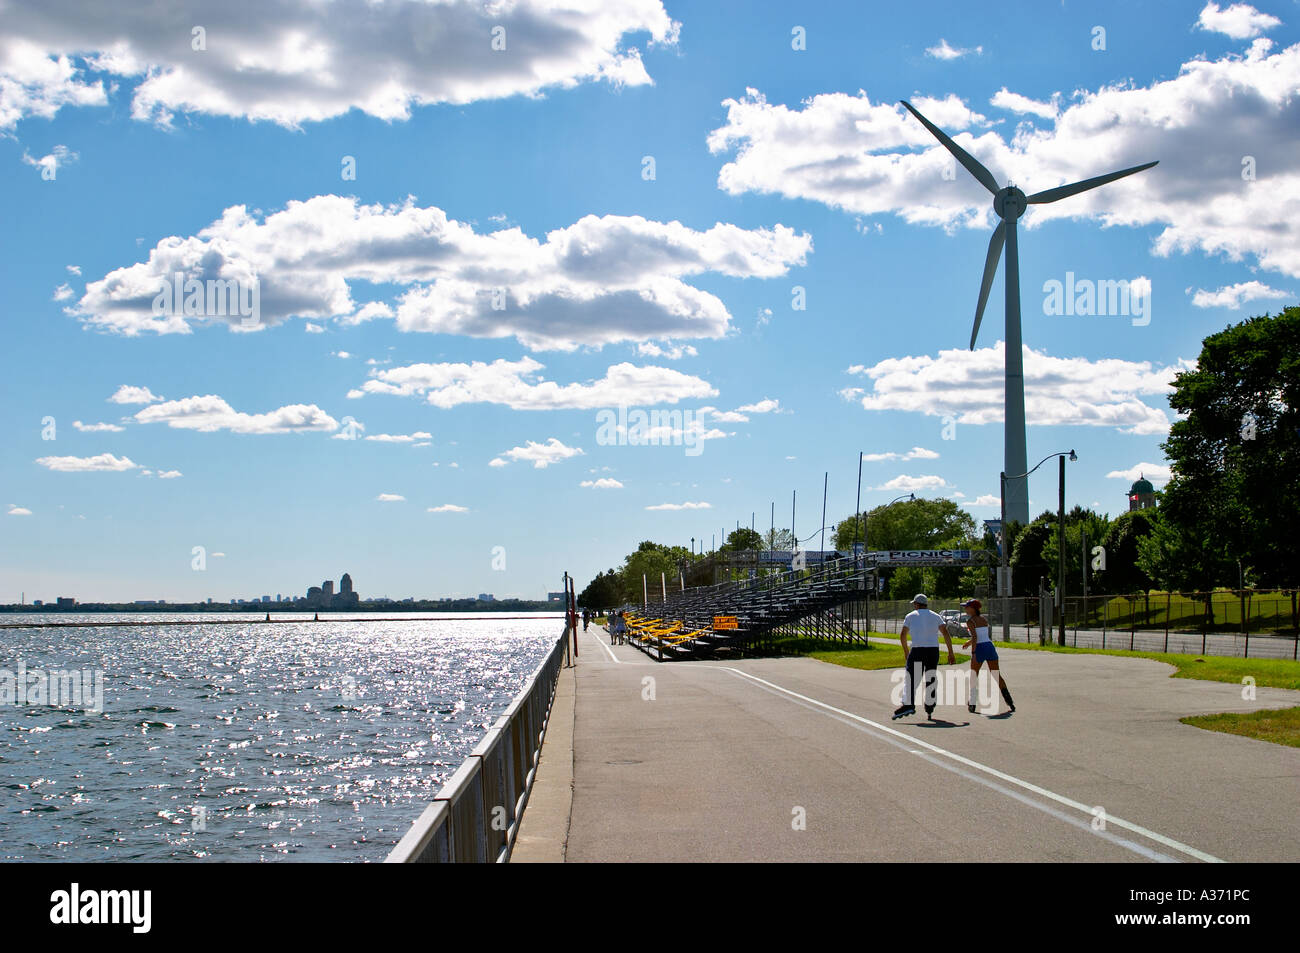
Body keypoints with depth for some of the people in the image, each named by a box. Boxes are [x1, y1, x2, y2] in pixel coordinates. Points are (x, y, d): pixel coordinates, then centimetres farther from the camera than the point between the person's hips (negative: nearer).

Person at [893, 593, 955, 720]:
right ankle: (929, 711, 15)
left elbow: (903, 635, 7)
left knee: (911, 678, -6)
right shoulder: (936, 616, 15)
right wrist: (950, 653, 5)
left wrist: (905, 652, 19)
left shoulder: (910, 616, 9)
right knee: (930, 679, 11)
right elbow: (946, 633, 6)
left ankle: (908, 704, -25)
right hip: (934, 650, 3)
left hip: (917, 651, -3)